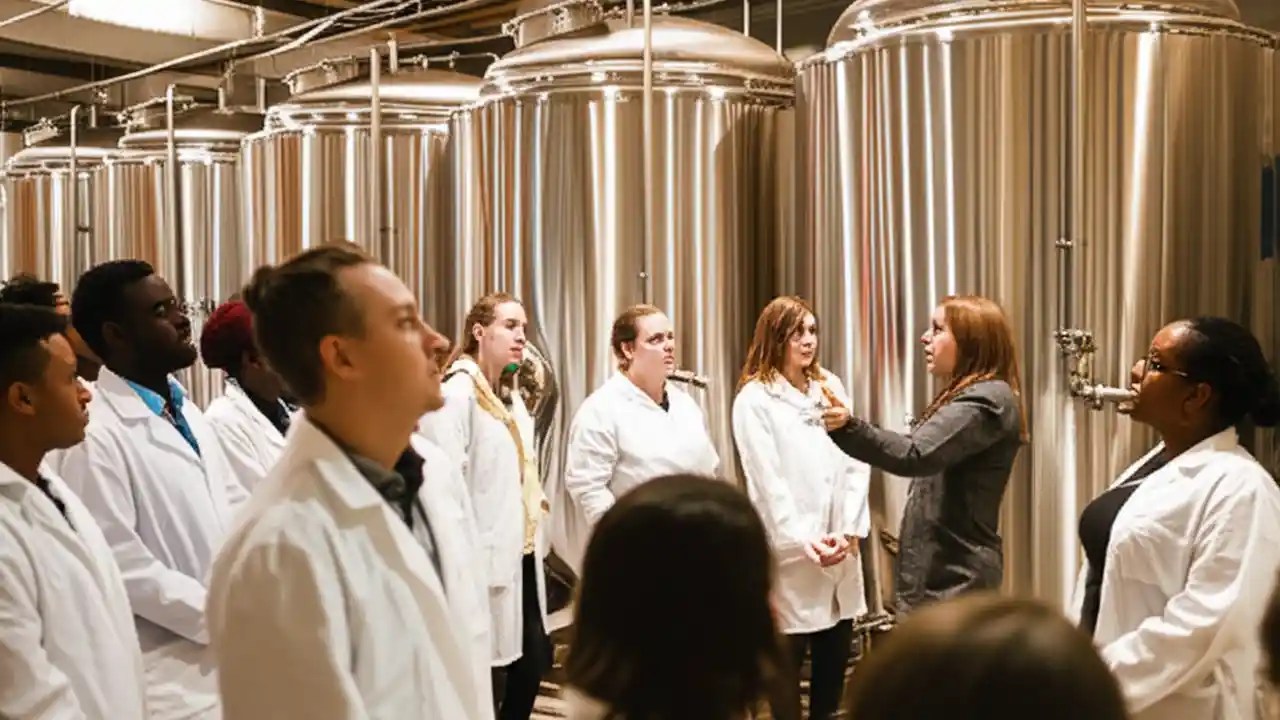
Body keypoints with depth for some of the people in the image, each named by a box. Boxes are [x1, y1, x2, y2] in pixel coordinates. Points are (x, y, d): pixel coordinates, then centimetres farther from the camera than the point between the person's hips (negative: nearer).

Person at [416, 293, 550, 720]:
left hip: (523, 557, 9)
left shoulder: (512, 397, 15)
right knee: (486, 681, -1)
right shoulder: (454, 395, -13)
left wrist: (536, 536, 11)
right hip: (486, 561, -9)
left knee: (535, 660, 13)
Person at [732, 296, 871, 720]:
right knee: (784, 667, 2)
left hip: (840, 553, 5)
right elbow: (767, 480, -10)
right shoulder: (754, 398, -4)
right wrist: (803, 542, -15)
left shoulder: (830, 388, 10)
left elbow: (856, 462, 4)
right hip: (789, 554, -5)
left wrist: (850, 530, -7)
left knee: (835, 663, 11)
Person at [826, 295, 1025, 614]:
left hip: (957, 579, -10)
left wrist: (849, 427, -41)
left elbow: (916, 455, -29)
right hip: (942, 572, 10)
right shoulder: (967, 397, 19)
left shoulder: (989, 400, -15)